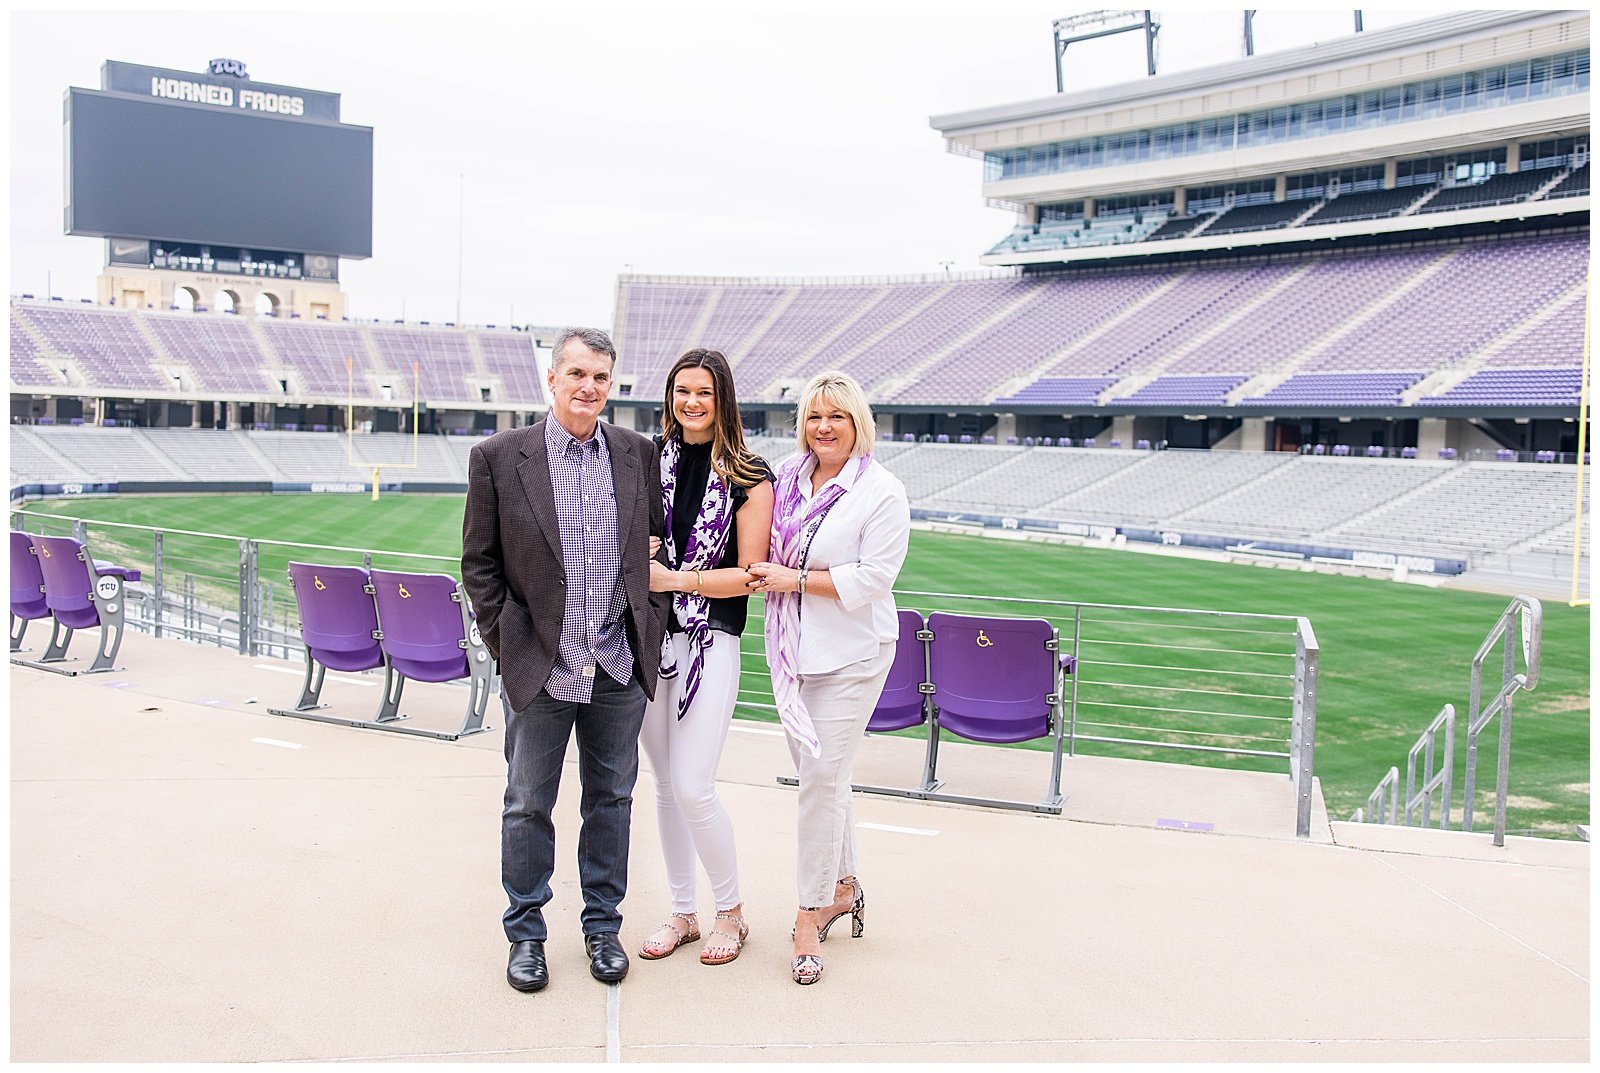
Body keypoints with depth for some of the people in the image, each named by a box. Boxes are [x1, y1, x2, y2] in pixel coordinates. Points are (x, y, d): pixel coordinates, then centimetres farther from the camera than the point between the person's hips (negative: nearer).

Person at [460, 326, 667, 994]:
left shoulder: (638, 454, 4)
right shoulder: (499, 457, -5)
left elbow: (660, 539, 14)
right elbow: (478, 563, 0)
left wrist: (650, 631, 7)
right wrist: (505, 644, -4)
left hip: (618, 666, 3)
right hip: (539, 665, -2)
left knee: (611, 800, 14)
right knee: (528, 806, 10)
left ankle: (603, 925, 31)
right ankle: (526, 934, 28)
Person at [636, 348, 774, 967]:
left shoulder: (748, 477, -5)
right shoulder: (651, 461, 7)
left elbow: (749, 574, -7)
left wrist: (674, 579, -13)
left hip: (709, 642, -4)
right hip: (647, 635, 5)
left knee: (692, 788, -7)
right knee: (665, 785, 11)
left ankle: (731, 910, 16)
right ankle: (682, 912, 27)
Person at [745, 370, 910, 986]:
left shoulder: (882, 491, -10)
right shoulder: (785, 476, 6)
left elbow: (874, 576, -16)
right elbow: (765, 548, 22)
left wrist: (796, 579, -15)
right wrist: (761, 571, 1)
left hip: (849, 655, -6)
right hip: (792, 649, 6)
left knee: (824, 778, -6)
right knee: (816, 772, 14)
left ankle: (812, 913, 8)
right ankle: (843, 885, 33)